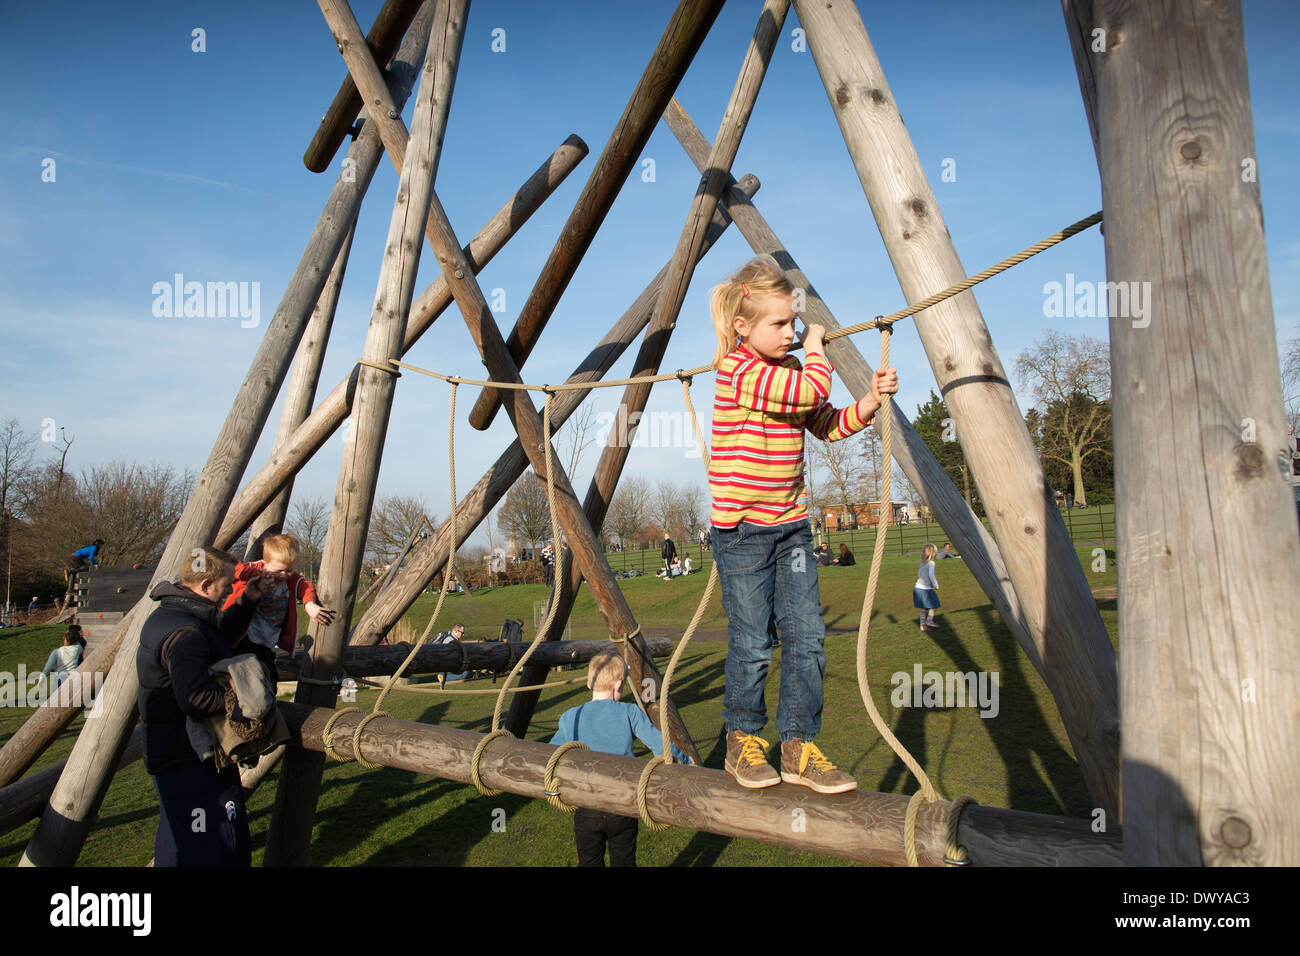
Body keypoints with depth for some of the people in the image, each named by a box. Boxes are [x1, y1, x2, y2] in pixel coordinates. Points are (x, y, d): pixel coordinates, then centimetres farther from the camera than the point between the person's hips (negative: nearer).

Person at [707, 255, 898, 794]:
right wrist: (815, 348, -3)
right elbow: (813, 390, -23)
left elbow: (828, 424, 17)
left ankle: (799, 749, 12)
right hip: (742, 530, -7)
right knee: (753, 644, 1)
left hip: (791, 526, 7)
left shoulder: (788, 369, 12)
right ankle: (743, 743, 20)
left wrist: (871, 401, 1)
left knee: (807, 636, 2)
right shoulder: (738, 370, -14)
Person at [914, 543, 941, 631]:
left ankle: (923, 625, 16)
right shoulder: (931, 563, -12)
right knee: (933, 605, 10)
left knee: (924, 607, 14)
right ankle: (929, 621, 12)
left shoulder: (922, 562, 11)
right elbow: (931, 575, -21)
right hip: (926, 588, -7)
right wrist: (936, 585, -8)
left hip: (918, 587, 8)